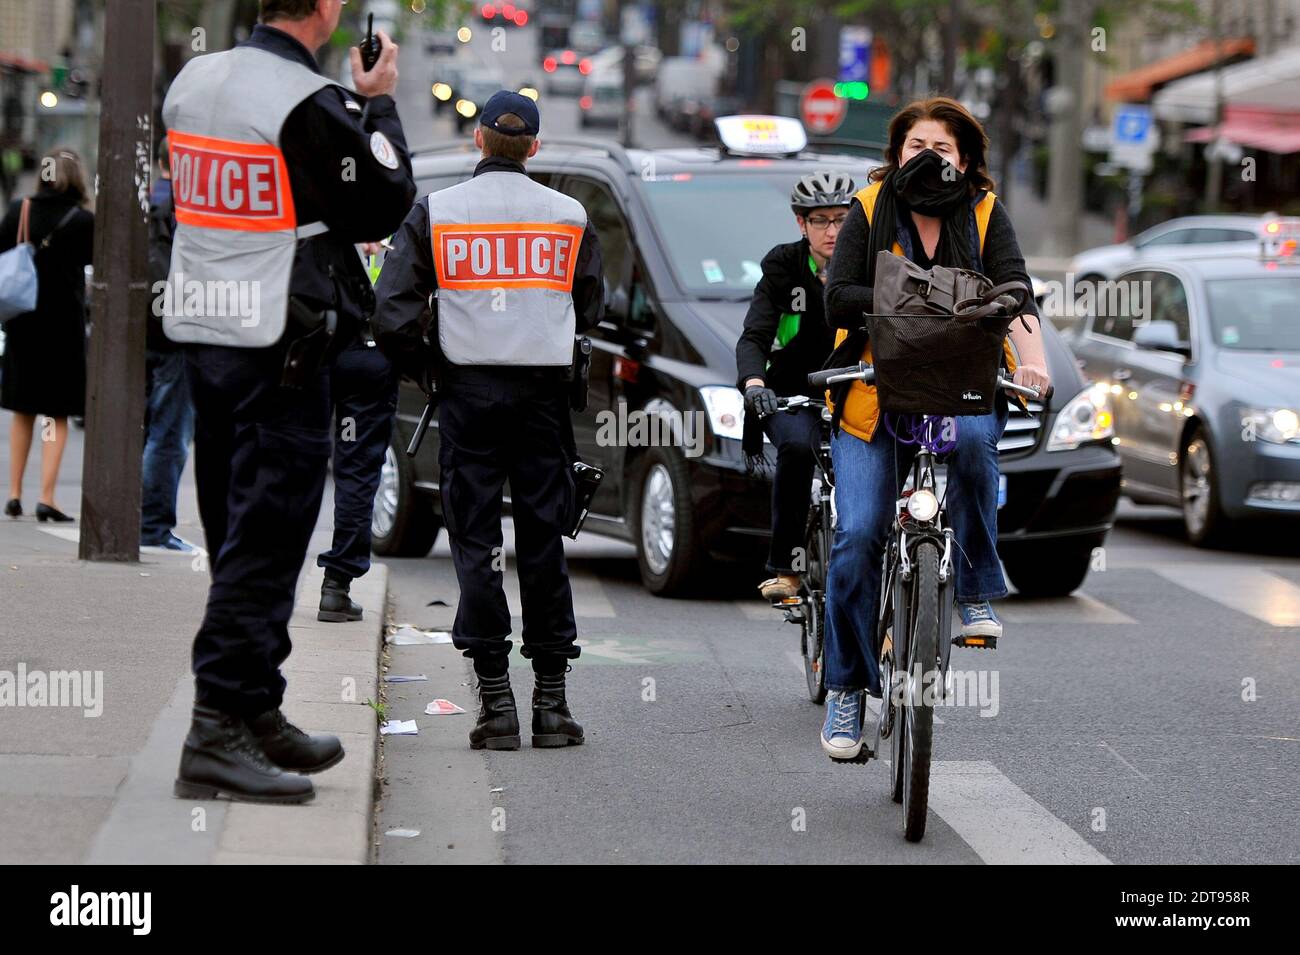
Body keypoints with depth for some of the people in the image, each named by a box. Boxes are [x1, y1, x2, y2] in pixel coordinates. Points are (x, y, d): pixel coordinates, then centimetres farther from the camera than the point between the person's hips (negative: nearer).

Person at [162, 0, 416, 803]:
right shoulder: (312, 104, -17)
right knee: (264, 546, -7)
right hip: (280, 348, -8)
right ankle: (217, 734, -11)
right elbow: (384, 206, -8)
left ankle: (257, 715, 24)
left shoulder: (193, 81, 8)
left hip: (203, 336, 8)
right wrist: (379, 104, 4)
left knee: (240, 540, 15)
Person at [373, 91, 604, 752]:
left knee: (475, 541, 3)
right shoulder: (568, 215, 4)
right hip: (544, 394, 1)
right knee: (543, 541, 7)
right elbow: (591, 311, 11)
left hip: (468, 392, -1)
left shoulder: (436, 212, -1)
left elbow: (393, 314, -6)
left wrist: (422, 370, 9)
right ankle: (551, 700, 8)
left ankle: (495, 699, -1)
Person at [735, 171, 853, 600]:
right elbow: (753, 339, -15)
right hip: (792, 396, -2)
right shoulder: (783, 267, -4)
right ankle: (786, 568, -25)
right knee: (797, 446, -33)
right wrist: (754, 384, -36)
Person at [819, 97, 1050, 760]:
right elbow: (837, 301, -6)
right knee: (858, 535, -12)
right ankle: (846, 687, 0)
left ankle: (976, 592, -19)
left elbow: (1013, 291, -10)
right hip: (877, 390, 0)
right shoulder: (869, 213, 3)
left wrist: (1032, 358, -28)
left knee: (973, 439, -37)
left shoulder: (984, 214, 5)